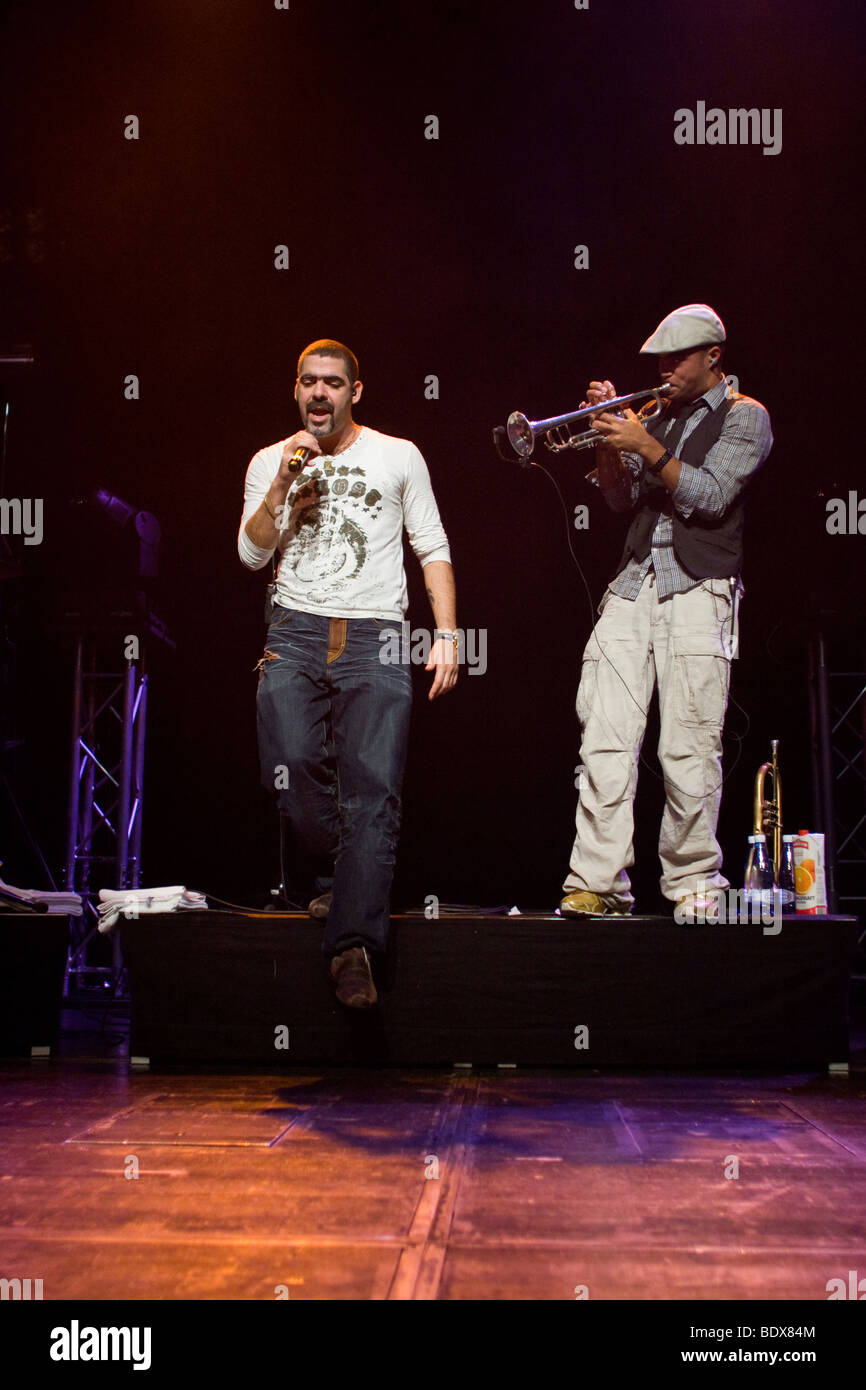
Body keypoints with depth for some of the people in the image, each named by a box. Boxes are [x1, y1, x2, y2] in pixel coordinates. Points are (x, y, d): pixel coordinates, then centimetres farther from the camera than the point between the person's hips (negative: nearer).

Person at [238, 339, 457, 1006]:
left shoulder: (398, 456, 12)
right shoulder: (270, 461, 17)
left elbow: (433, 548, 10)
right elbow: (252, 553, 6)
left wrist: (447, 633, 0)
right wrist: (284, 482, -6)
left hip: (374, 637, -1)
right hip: (295, 632, 2)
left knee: (372, 784, -17)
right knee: (293, 765, -20)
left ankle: (352, 943, -19)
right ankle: (333, 877, 8)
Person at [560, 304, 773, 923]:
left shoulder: (744, 416, 8)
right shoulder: (656, 415, 23)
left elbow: (710, 497, -6)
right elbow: (622, 500, 17)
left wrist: (646, 448, -11)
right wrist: (609, 438, 4)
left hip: (699, 592, -4)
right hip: (634, 585, 5)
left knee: (690, 748, -8)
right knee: (606, 739, -6)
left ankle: (693, 882, 6)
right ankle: (598, 882, -4)